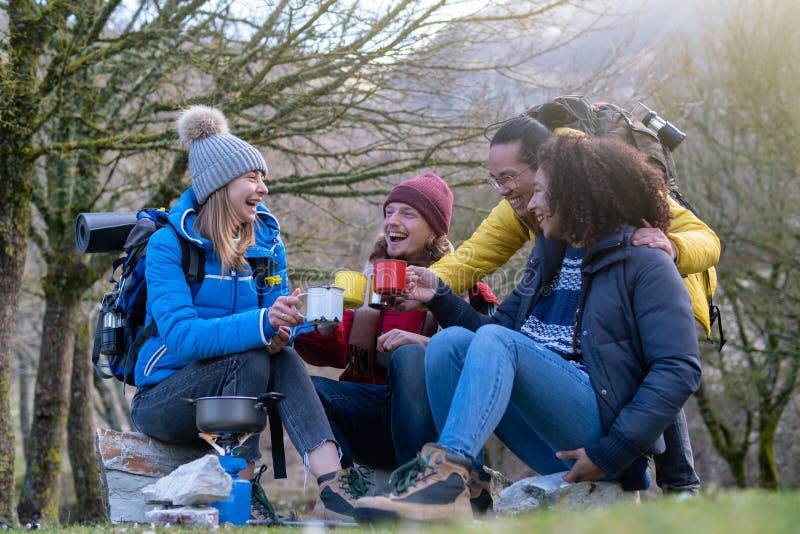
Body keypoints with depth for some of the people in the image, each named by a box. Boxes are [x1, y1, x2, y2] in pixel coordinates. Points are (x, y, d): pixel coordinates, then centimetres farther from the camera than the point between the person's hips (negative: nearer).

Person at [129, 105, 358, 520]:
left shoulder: (266, 241, 4)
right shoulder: (169, 244, -14)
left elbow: (278, 321, -4)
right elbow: (181, 336, -27)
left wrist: (279, 332, -29)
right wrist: (262, 324, -41)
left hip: (227, 393, 4)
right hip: (163, 399, -4)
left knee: (279, 354, -26)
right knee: (250, 357, -30)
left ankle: (333, 489, -42)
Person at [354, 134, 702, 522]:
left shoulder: (643, 263, 0)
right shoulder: (549, 261, 23)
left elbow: (679, 369, -11)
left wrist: (612, 452, -16)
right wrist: (440, 298, 6)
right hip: (547, 442, 7)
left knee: (497, 342, -24)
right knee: (451, 341, -10)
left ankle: (446, 477, -43)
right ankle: (463, 496, -24)